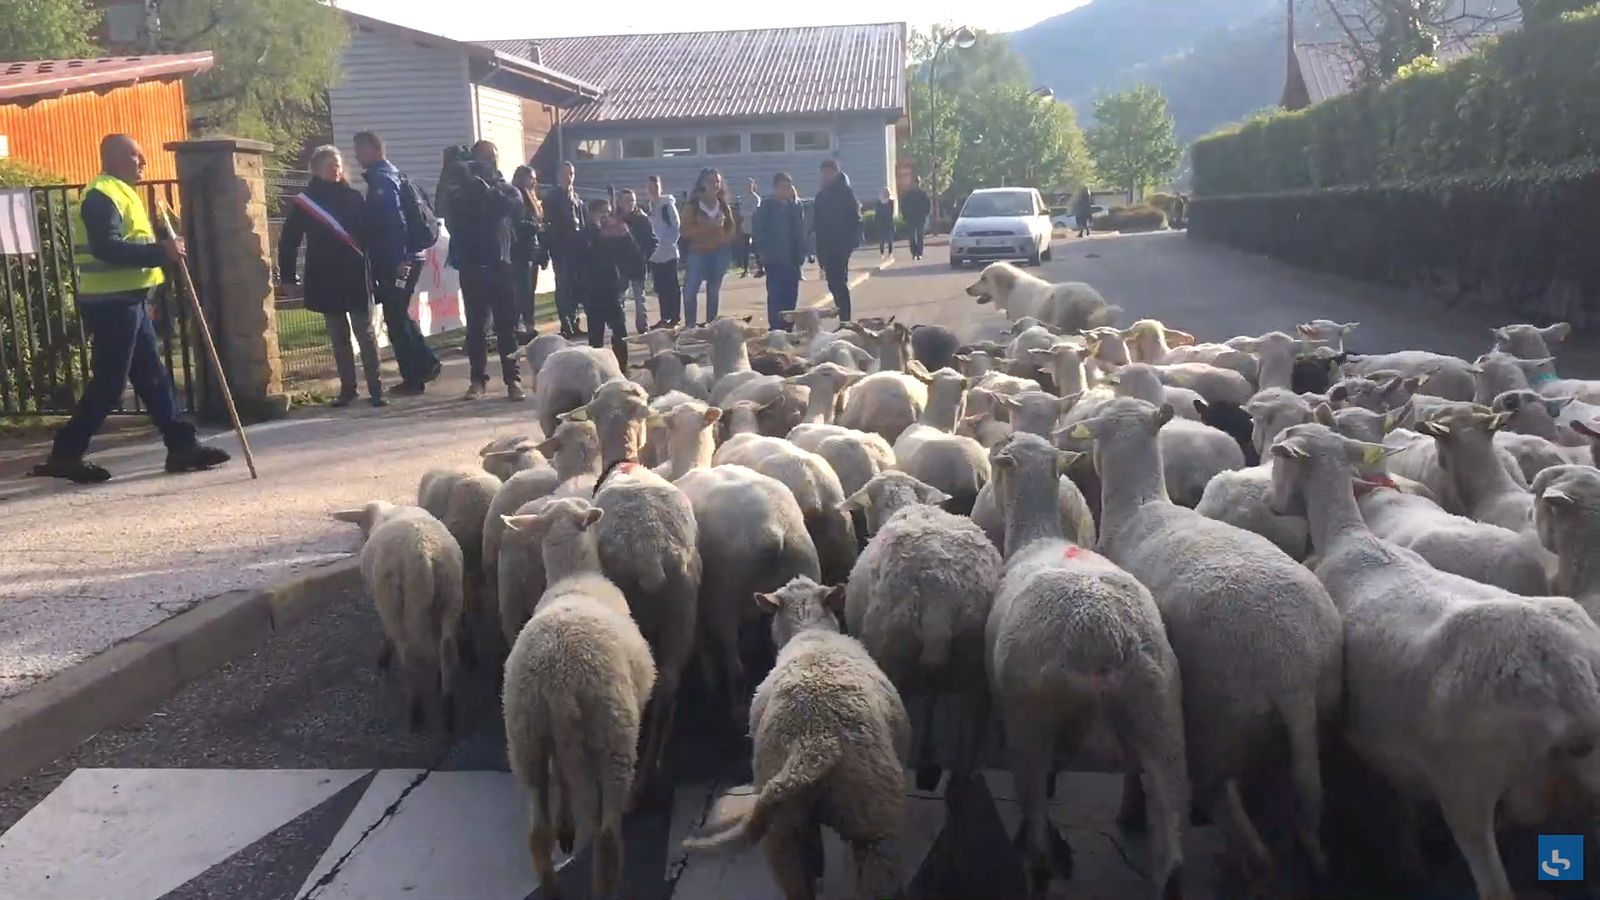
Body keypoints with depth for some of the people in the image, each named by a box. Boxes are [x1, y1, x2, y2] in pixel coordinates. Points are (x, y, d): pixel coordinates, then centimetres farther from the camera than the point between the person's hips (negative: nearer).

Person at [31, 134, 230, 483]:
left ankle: (181, 445, 13)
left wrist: (163, 247, 8)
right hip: (111, 303, -10)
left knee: (153, 376, 9)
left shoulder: (120, 193, 20)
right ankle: (66, 453, 3)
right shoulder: (102, 196, -13)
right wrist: (161, 252, -25)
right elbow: (107, 248, -25)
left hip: (127, 301, 10)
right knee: (108, 384, -6)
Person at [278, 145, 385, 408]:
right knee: (339, 337, 9)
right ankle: (347, 387, 17)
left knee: (365, 334, -1)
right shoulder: (304, 201, 2)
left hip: (356, 278, -1)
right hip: (325, 282, 1)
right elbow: (288, 241, 5)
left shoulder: (353, 197, 3)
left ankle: (376, 388, 1)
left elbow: (370, 234, 1)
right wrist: (288, 275, 1)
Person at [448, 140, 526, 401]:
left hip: (500, 264, -1)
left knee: (506, 325, -2)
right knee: (475, 326, 3)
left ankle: (513, 379, -1)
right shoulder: (463, 192, 8)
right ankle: (478, 379, 10)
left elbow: (516, 208, -14)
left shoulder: (506, 190, 8)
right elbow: (449, 208, -12)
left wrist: (489, 190, -22)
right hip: (472, 266, 1)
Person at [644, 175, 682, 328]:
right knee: (660, 288, 9)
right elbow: (648, 229, 16)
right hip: (654, 254, 6)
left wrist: (669, 243, -15)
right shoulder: (648, 207, 11)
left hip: (668, 253, -6)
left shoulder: (668, 204, -7)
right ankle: (665, 318, 15)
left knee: (671, 287, -3)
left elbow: (676, 226, -9)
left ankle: (674, 318, 0)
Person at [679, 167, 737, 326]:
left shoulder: (723, 205, 10)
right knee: (690, 290, -10)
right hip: (698, 253, -3)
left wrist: (726, 239, -2)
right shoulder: (692, 205, -3)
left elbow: (731, 227, 19)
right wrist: (708, 226, -20)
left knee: (714, 290, 8)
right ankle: (690, 325, 0)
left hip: (719, 252, 4)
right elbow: (686, 230, -10)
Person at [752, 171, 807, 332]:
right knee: (775, 295, -4)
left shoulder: (795, 206, 8)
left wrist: (801, 254, 1)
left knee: (791, 295, 5)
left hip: (792, 259, 4)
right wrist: (764, 253, -10)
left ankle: (788, 327, 12)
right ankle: (776, 329, -2)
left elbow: (801, 231, 8)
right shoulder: (766, 207, -1)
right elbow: (760, 233, -3)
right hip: (775, 260, -3)